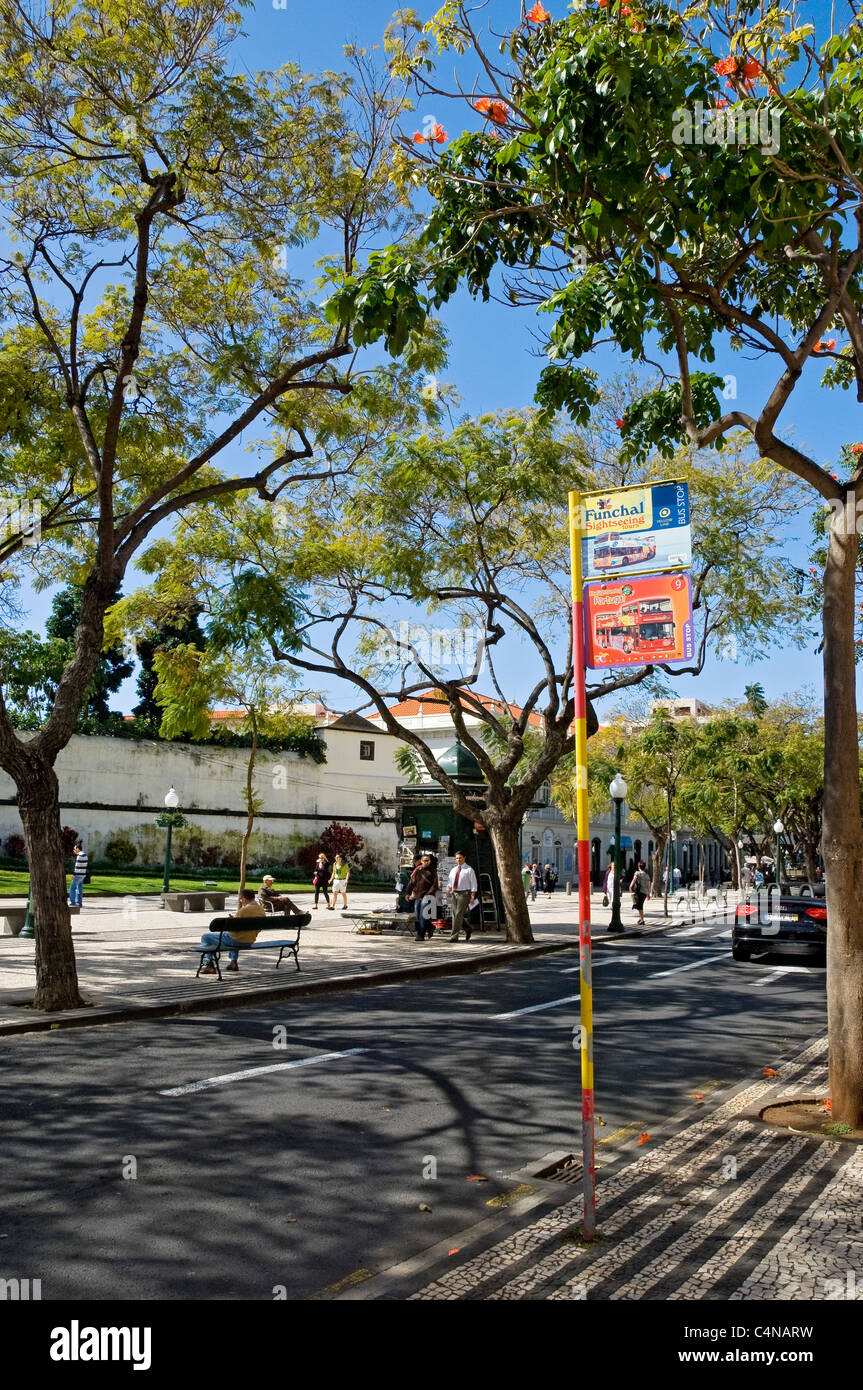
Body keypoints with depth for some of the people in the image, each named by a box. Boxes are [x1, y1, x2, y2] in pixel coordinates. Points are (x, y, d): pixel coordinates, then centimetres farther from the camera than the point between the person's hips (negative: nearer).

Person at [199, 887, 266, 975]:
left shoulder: (244, 910, -26)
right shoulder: (262, 911, -1)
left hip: (237, 941, -8)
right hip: (250, 942, 8)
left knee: (205, 937, 6)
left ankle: (208, 965, 3)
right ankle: (233, 962, 41)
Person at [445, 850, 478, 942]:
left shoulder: (469, 870, -2)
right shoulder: (453, 870, 15)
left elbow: (474, 884, -4)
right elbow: (449, 881, 20)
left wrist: (472, 897, -11)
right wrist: (448, 888, -2)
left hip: (464, 894, -6)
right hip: (454, 893, 6)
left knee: (459, 914, -11)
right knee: (455, 914, 7)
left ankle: (454, 935, -10)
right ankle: (467, 929, 28)